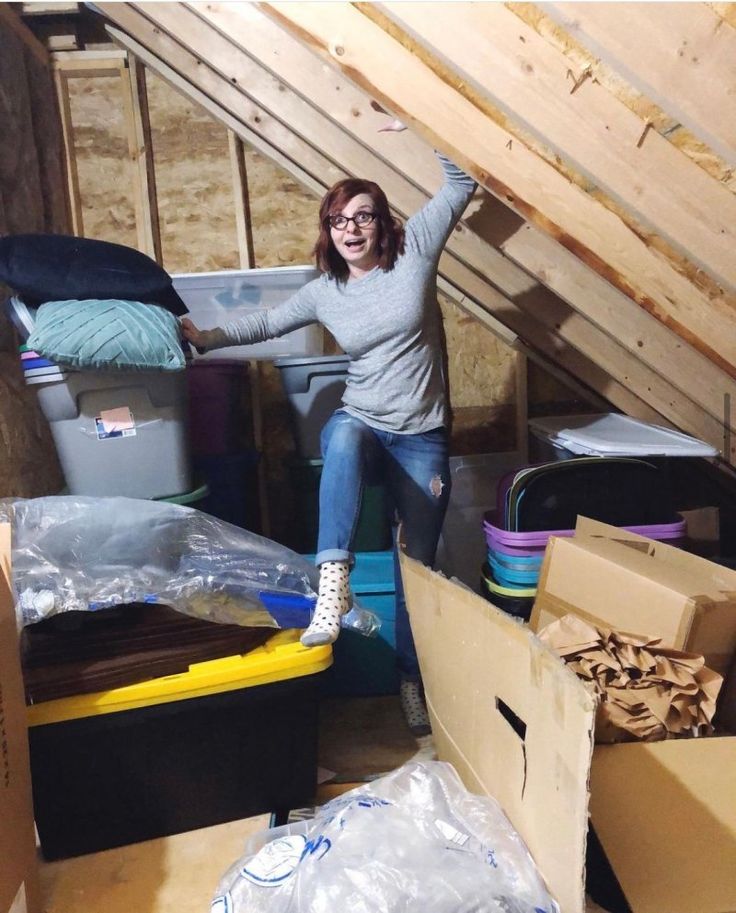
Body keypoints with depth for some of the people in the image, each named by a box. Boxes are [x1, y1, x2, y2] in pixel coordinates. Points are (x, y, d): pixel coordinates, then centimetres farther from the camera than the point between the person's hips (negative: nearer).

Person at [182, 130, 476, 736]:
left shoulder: (413, 250, -1)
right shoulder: (324, 292, 5)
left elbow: (462, 185, 1)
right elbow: (267, 323, 18)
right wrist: (207, 338, 12)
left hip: (422, 439, -1)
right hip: (361, 426, 1)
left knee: (417, 566, 4)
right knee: (344, 434, -40)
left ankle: (413, 678, 22)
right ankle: (333, 581, -45)